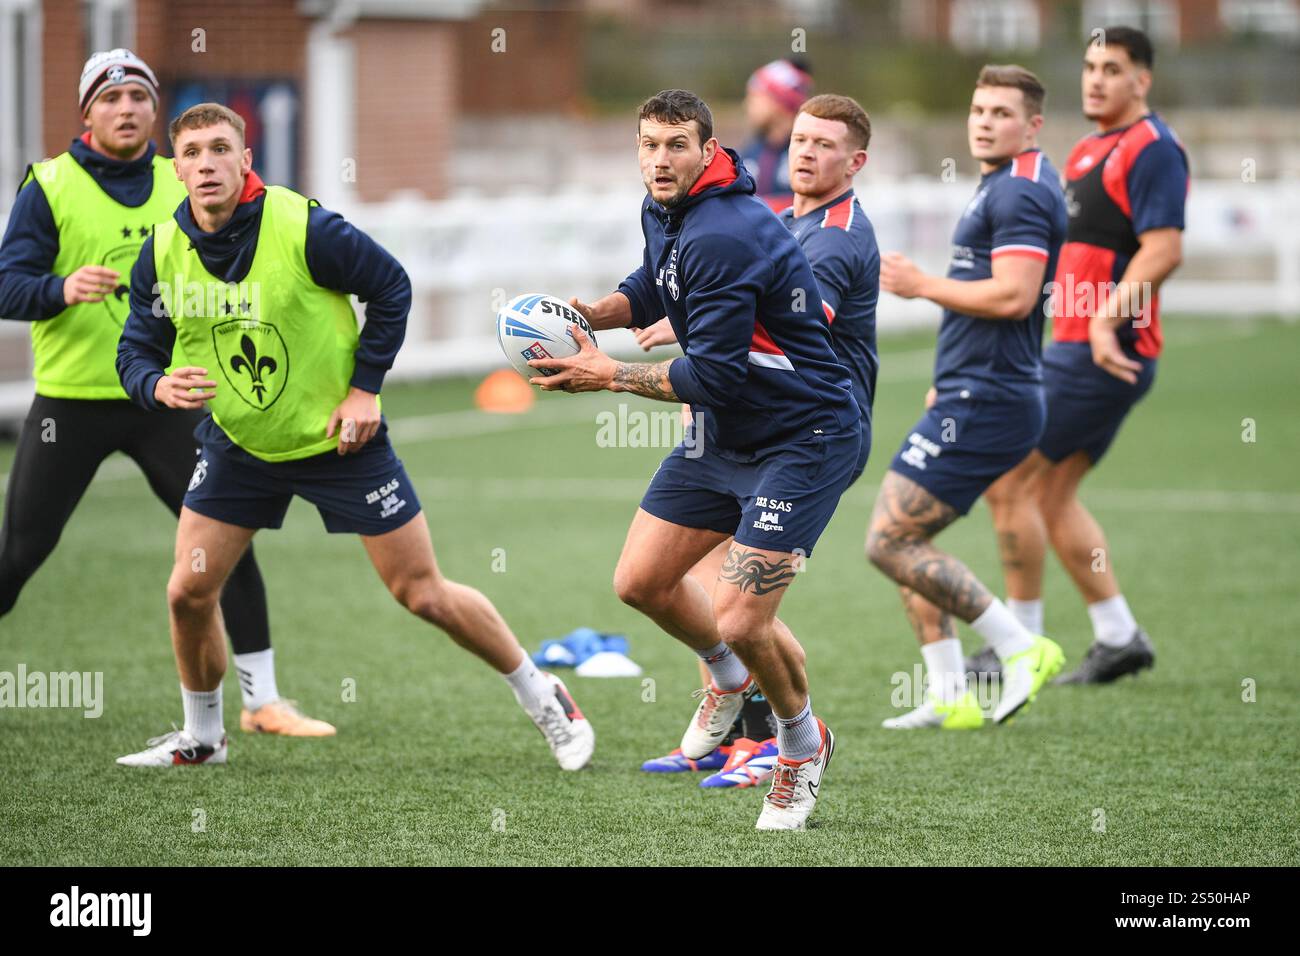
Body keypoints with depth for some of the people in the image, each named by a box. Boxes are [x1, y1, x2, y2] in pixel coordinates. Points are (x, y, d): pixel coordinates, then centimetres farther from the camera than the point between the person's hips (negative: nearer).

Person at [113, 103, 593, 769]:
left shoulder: (305, 228, -22)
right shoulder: (162, 253, -9)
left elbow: (390, 287, -10)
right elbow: (136, 351, -2)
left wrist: (365, 387, -13)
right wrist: (160, 385, -25)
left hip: (338, 439, -4)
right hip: (238, 443, 4)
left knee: (423, 594, -1)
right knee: (188, 593, -1)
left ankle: (542, 697, 17)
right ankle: (202, 736, 24)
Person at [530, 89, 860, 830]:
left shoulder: (722, 238, -28)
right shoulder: (664, 212, 3)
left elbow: (713, 376, -27)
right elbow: (653, 291, 24)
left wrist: (608, 374, -17)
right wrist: (595, 313, 3)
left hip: (804, 439, -9)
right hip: (722, 435, 9)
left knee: (743, 622, -14)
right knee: (640, 582, 9)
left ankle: (804, 741, 15)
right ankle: (730, 678, 38)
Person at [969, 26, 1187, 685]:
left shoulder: (1151, 149, -13)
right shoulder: (1088, 151, 18)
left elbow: (1164, 249, -22)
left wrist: (1107, 320, -29)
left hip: (1106, 353, -10)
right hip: (1071, 346, 10)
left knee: (1009, 481, -8)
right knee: (1051, 494, 11)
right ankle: (1118, 637, 15)